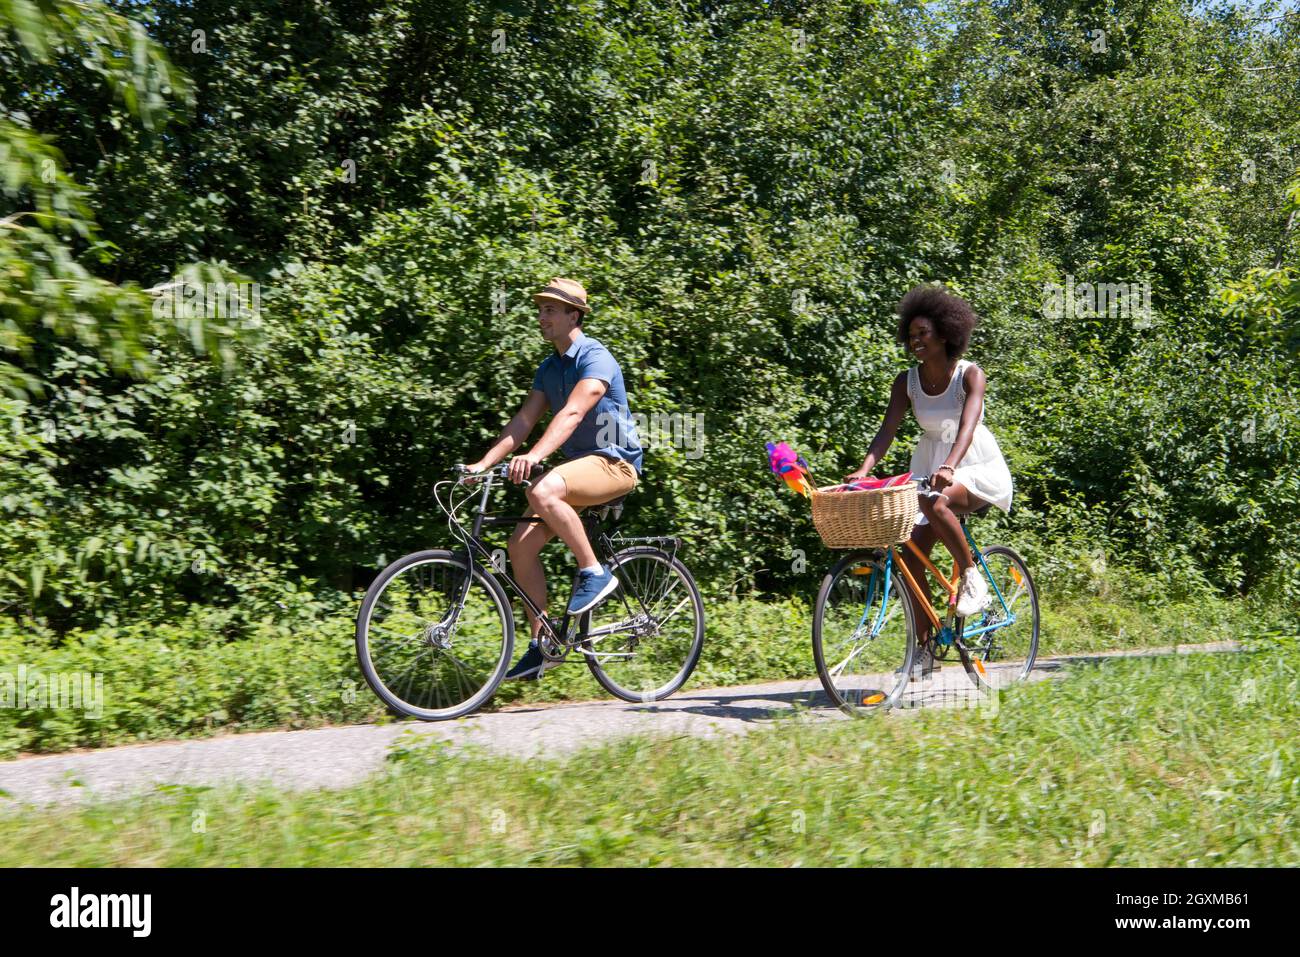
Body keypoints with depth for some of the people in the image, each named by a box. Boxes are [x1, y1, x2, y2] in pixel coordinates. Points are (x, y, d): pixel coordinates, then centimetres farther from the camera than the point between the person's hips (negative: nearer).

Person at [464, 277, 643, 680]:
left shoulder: (594, 358, -14)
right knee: (521, 544, -6)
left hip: (615, 463, -8)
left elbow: (572, 413, -29)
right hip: (581, 464, 9)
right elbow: (524, 420, 6)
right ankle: (541, 645, 2)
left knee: (543, 491, -36)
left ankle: (595, 572, -19)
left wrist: (534, 456, -43)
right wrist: (483, 463, -7)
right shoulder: (549, 368, 12)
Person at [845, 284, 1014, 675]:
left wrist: (949, 467, -47)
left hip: (978, 467, -5)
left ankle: (972, 577, -14)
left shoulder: (970, 375, -14)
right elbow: (887, 431, -10)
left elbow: (967, 424, -29)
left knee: (938, 503, -37)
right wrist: (863, 470, -28)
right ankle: (924, 649, 0)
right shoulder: (907, 382, -2)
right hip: (928, 466, 5)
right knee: (911, 552, -9)